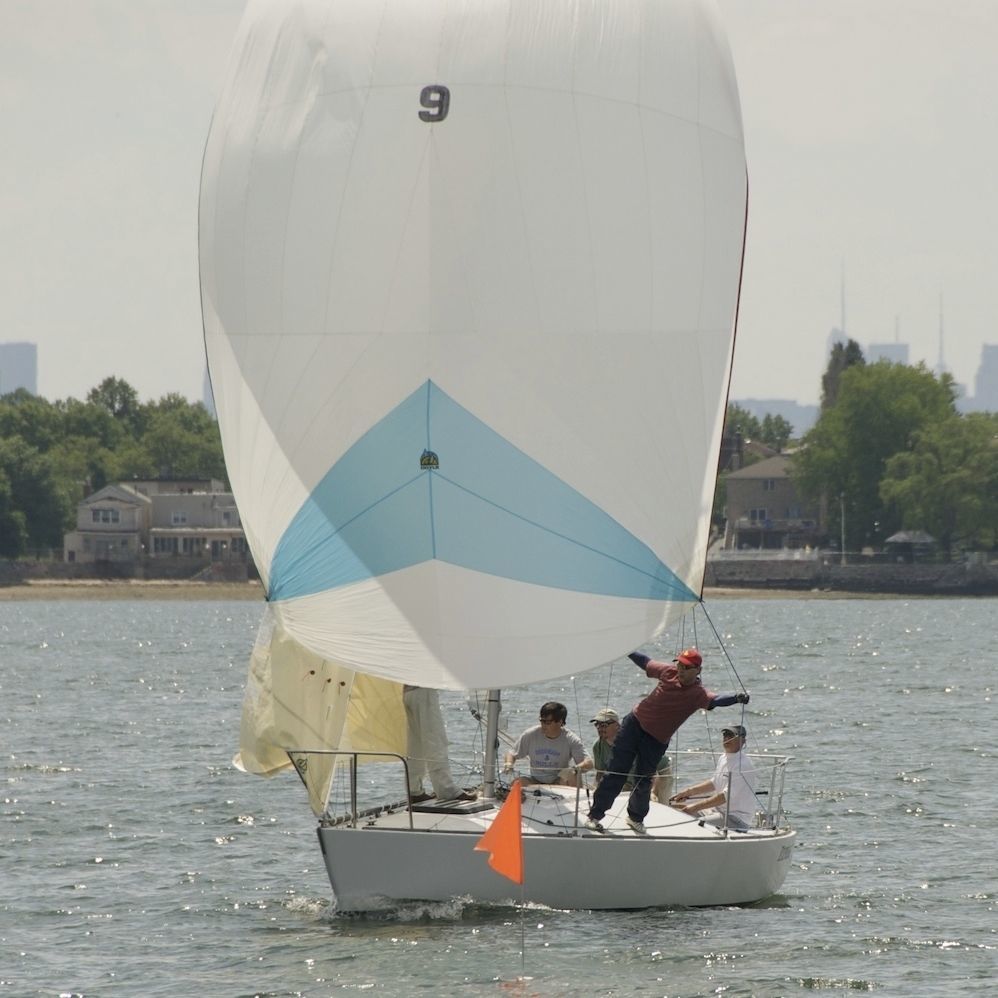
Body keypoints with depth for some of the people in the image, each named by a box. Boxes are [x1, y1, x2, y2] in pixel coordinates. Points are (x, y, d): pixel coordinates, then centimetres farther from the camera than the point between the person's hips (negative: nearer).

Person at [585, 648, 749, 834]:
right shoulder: (669, 672, -8)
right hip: (635, 723, 2)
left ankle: (636, 817, 34)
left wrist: (736, 698, -60)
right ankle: (595, 815, 9)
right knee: (616, 773, 0)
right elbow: (646, 663, 10)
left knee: (643, 781, 6)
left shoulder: (697, 694, -20)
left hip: (656, 740, -2)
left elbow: (715, 700, -40)